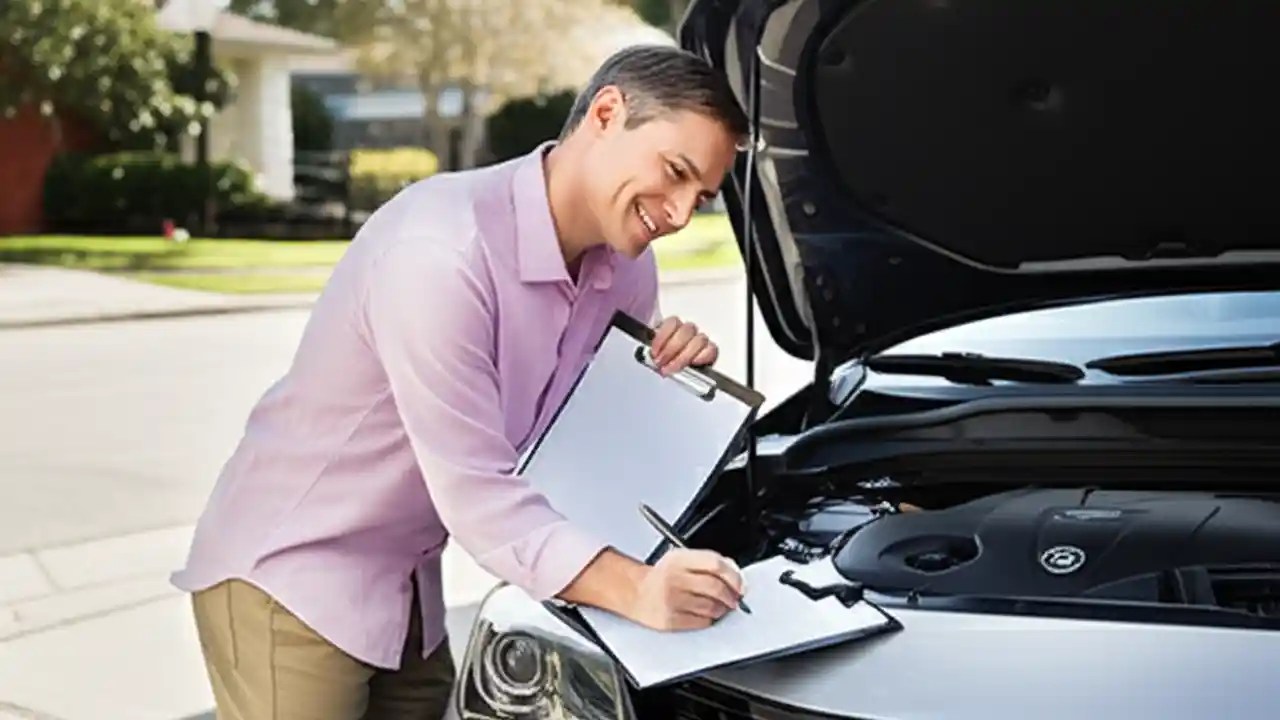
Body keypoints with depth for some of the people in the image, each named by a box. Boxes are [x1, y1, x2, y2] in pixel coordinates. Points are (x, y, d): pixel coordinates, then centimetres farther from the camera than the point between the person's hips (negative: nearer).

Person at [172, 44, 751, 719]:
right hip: (290, 577, -7)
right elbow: (475, 492, -30)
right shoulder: (441, 248, -28)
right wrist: (634, 589, -38)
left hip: (408, 589, 8)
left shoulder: (627, 271, -3)